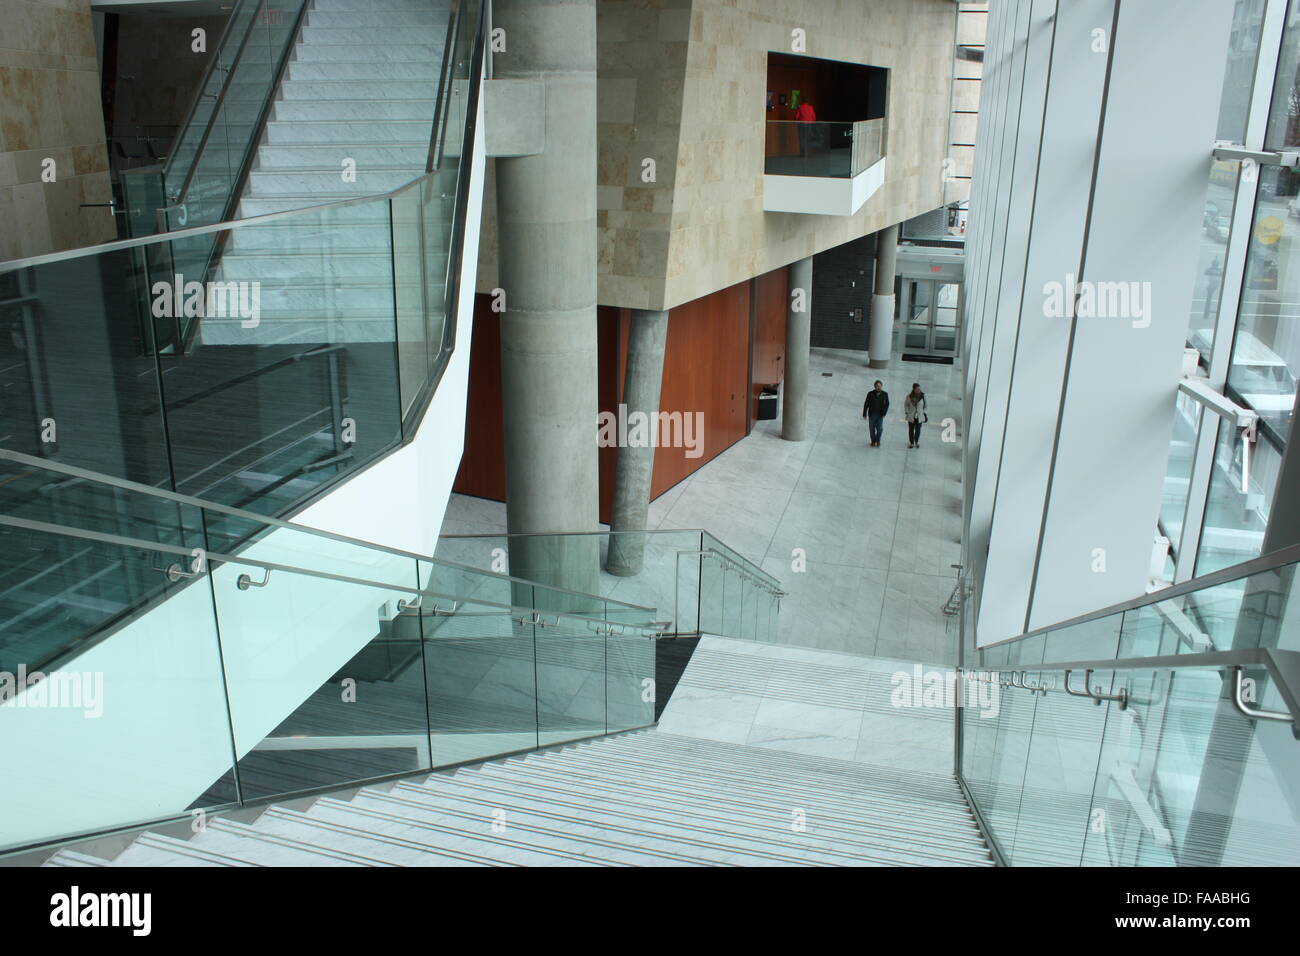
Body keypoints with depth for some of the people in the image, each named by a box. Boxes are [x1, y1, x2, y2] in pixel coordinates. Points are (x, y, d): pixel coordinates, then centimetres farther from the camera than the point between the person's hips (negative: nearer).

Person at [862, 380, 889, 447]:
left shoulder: (885, 394, -4)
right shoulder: (870, 394, -8)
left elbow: (887, 404, 4)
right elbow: (866, 404, -2)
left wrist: (884, 413, -5)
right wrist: (864, 414, -2)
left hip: (880, 415, 0)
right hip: (872, 414, 0)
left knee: (879, 428, -7)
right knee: (872, 429, 7)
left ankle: (878, 440, 17)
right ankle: (873, 441, 25)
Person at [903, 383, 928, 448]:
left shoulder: (923, 396, -10)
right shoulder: (909, 396, -11)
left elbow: (925, 405, 5)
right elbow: (906, 404, 4)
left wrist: (924, 413, 7)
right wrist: (906, 412, -1)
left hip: (919, 416, 0)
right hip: (911, 416, 0)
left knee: (918, 430, 5)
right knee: (911, 430, 9)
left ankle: (917, 442, 28)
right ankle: (911, 443, 27)